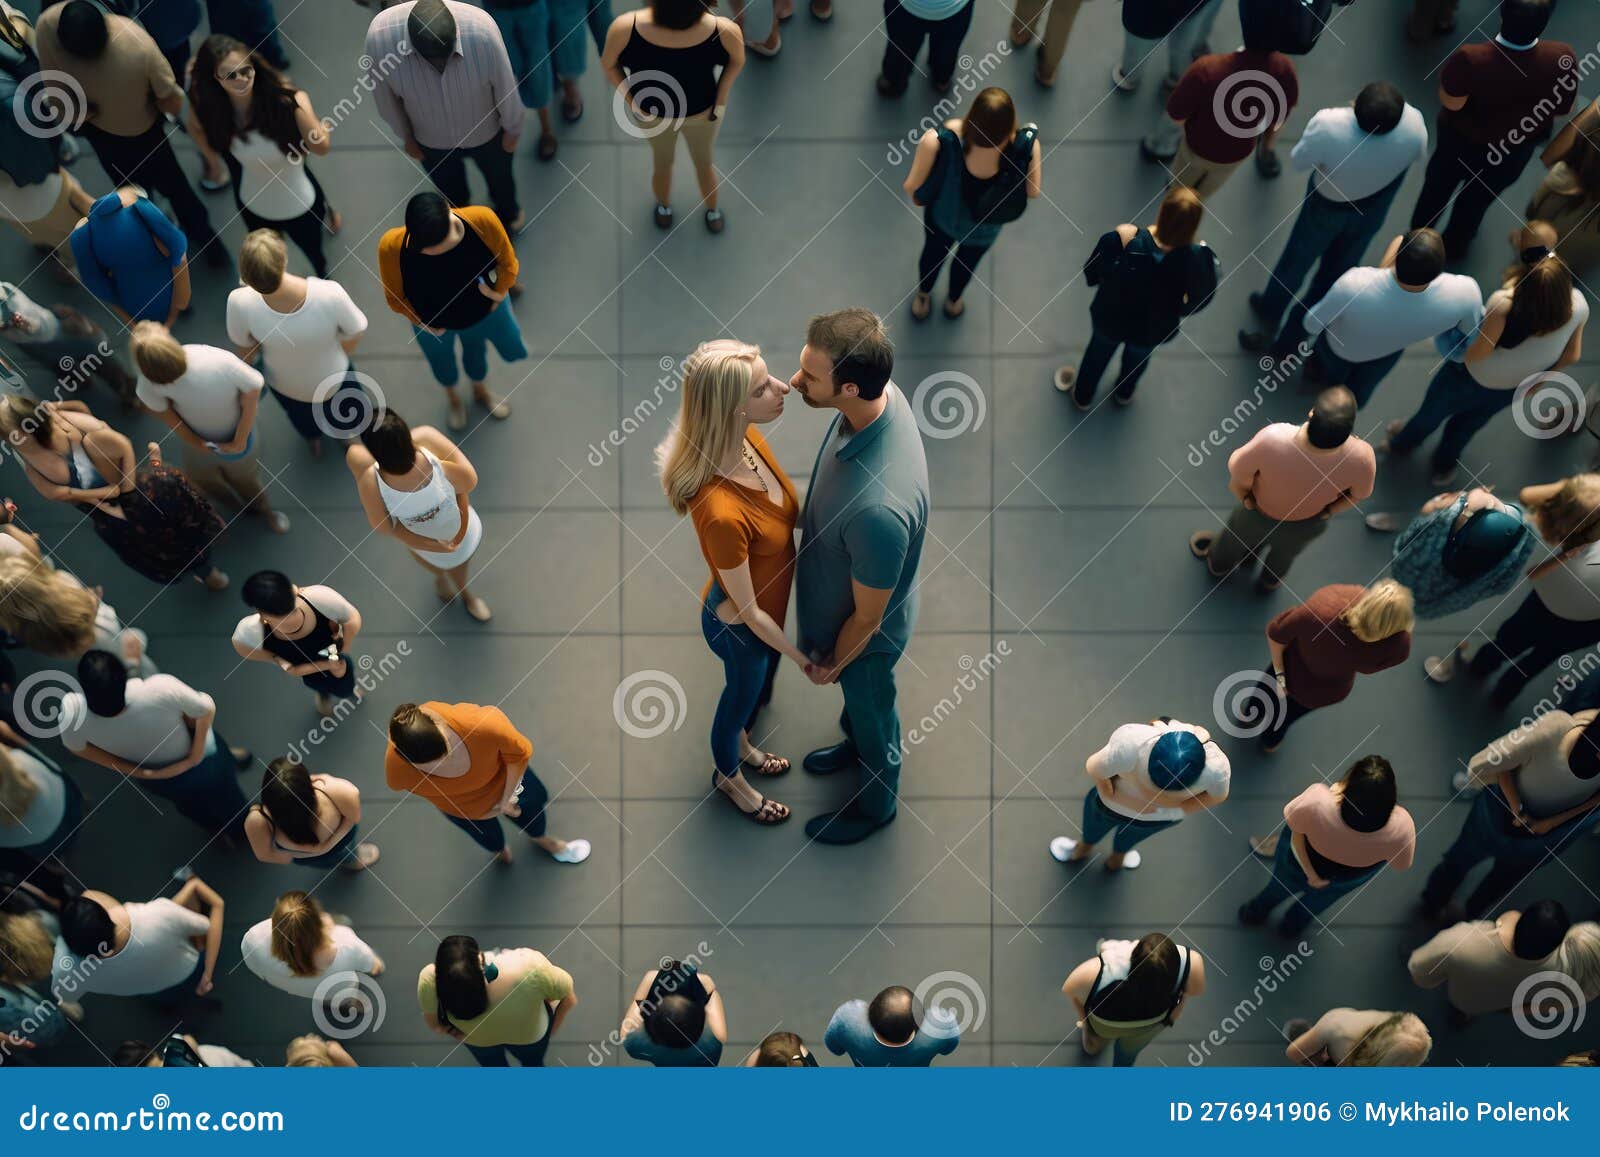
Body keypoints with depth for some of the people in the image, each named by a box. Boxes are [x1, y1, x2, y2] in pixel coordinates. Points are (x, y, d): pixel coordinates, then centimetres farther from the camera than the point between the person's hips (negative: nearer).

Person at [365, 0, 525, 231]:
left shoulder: (481, 30, -41)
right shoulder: (380, 36, -38)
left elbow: (504, 84, -19)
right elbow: (385, 95, -15)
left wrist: (511, 129, -2)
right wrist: (406, 136, 1)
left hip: (485, 132, -1)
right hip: (431, 139, 1)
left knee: (499, 176, 31)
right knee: (450, 189, 31)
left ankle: (507, 214, 66)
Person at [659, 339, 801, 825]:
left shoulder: (750, 438, -21)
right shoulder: (721, 512, -44)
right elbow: (747, 612, -28)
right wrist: (800, 656, -14)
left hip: (767, 607, 7)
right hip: (741, 625, -7)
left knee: (758, 687, 35)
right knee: (741, 697, 26)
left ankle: (742, 746, 67)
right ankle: (728, 776, 58)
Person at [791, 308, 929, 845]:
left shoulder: (878, 508, -49)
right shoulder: (881, 394, -25)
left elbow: (867, 618, -29)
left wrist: (831, 665, -10)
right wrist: (808, 519, 16)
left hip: (864, 637, -6)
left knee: (872, 714, 26)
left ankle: (876, 804, 57)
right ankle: (854, 744, 68)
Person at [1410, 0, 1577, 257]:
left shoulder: (1470, 60, -42)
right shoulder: (1562, 59, -33)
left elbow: (1450, 103, -24)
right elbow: (1563, 108, -14)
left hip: (1461, 142, -2)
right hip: (1513, 153, 2)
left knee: (1438, 188, 31)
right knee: (1478, 199, 32)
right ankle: (1455, 244, 59)